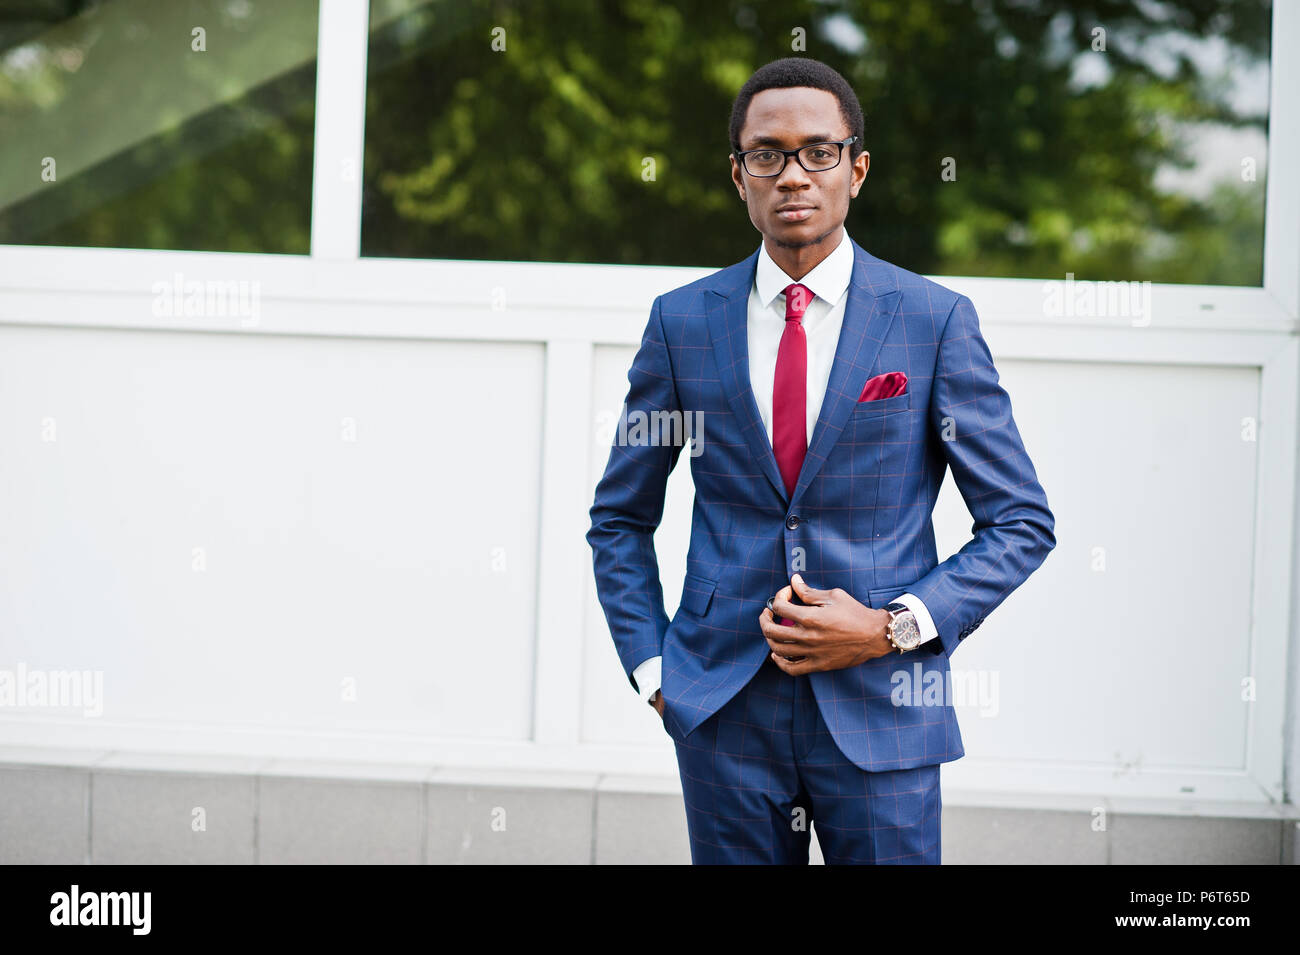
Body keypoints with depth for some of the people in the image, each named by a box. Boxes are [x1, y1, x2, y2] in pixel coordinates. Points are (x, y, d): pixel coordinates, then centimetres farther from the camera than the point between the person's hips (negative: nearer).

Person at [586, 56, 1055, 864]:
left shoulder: (936, 321, -2)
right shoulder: (682, 322, 4)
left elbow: (1022, 524, 1)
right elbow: (621, 517, 13)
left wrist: (893, 626, -10)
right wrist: (651, 667, 2)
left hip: (880, 712, -1)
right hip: (725, 714, 2)